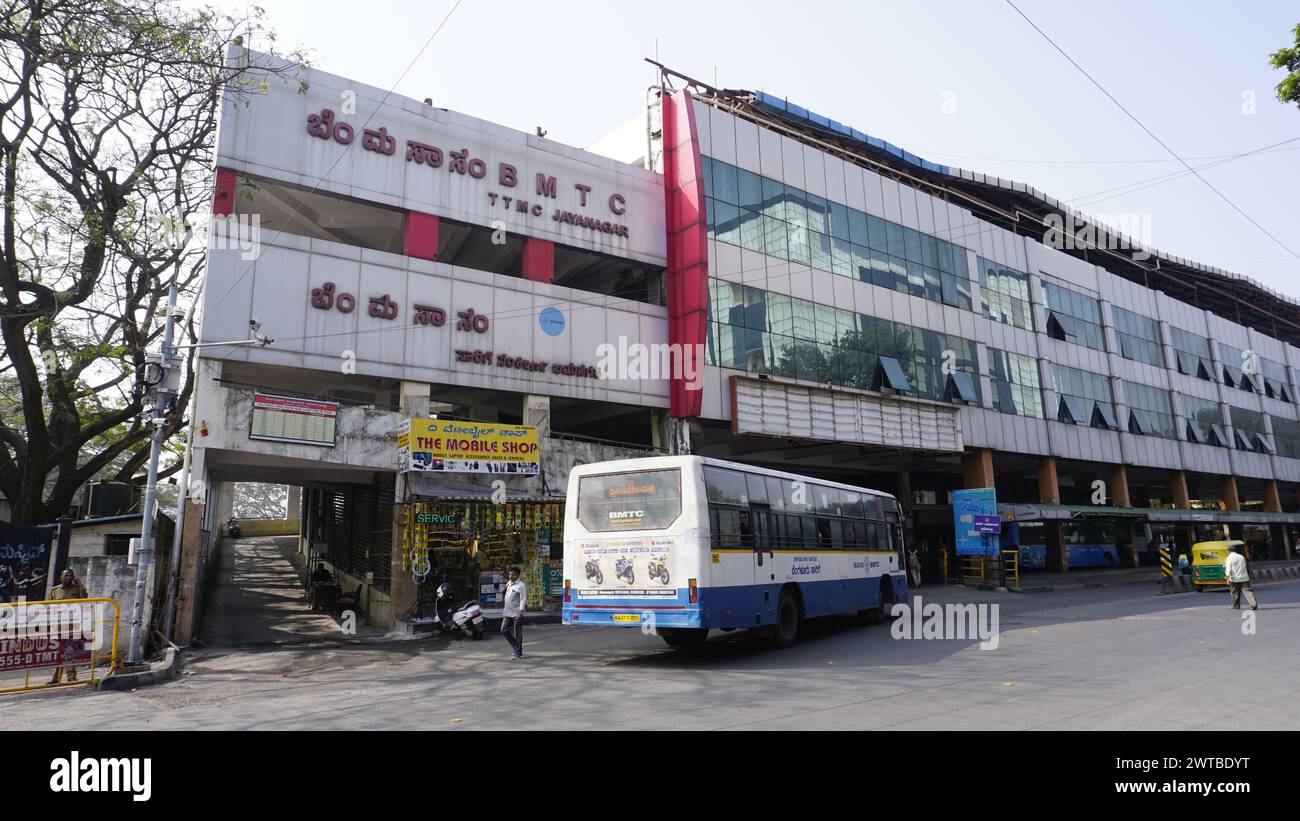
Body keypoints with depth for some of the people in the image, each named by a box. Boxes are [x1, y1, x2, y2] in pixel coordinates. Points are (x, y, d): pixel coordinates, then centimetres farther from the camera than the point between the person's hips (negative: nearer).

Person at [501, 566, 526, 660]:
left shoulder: (521, 585, -11)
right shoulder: (509, 583, 13)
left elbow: (523, 599, -15)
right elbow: (504, 597, 24)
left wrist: (521, 611, -23)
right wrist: (503, 593, 1)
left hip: (517, 613, -8)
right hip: (508, 613, 8)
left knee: (517, 633, 0)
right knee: (504, 629, 5)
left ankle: (518, 653, 10)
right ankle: (515, 646, 22)